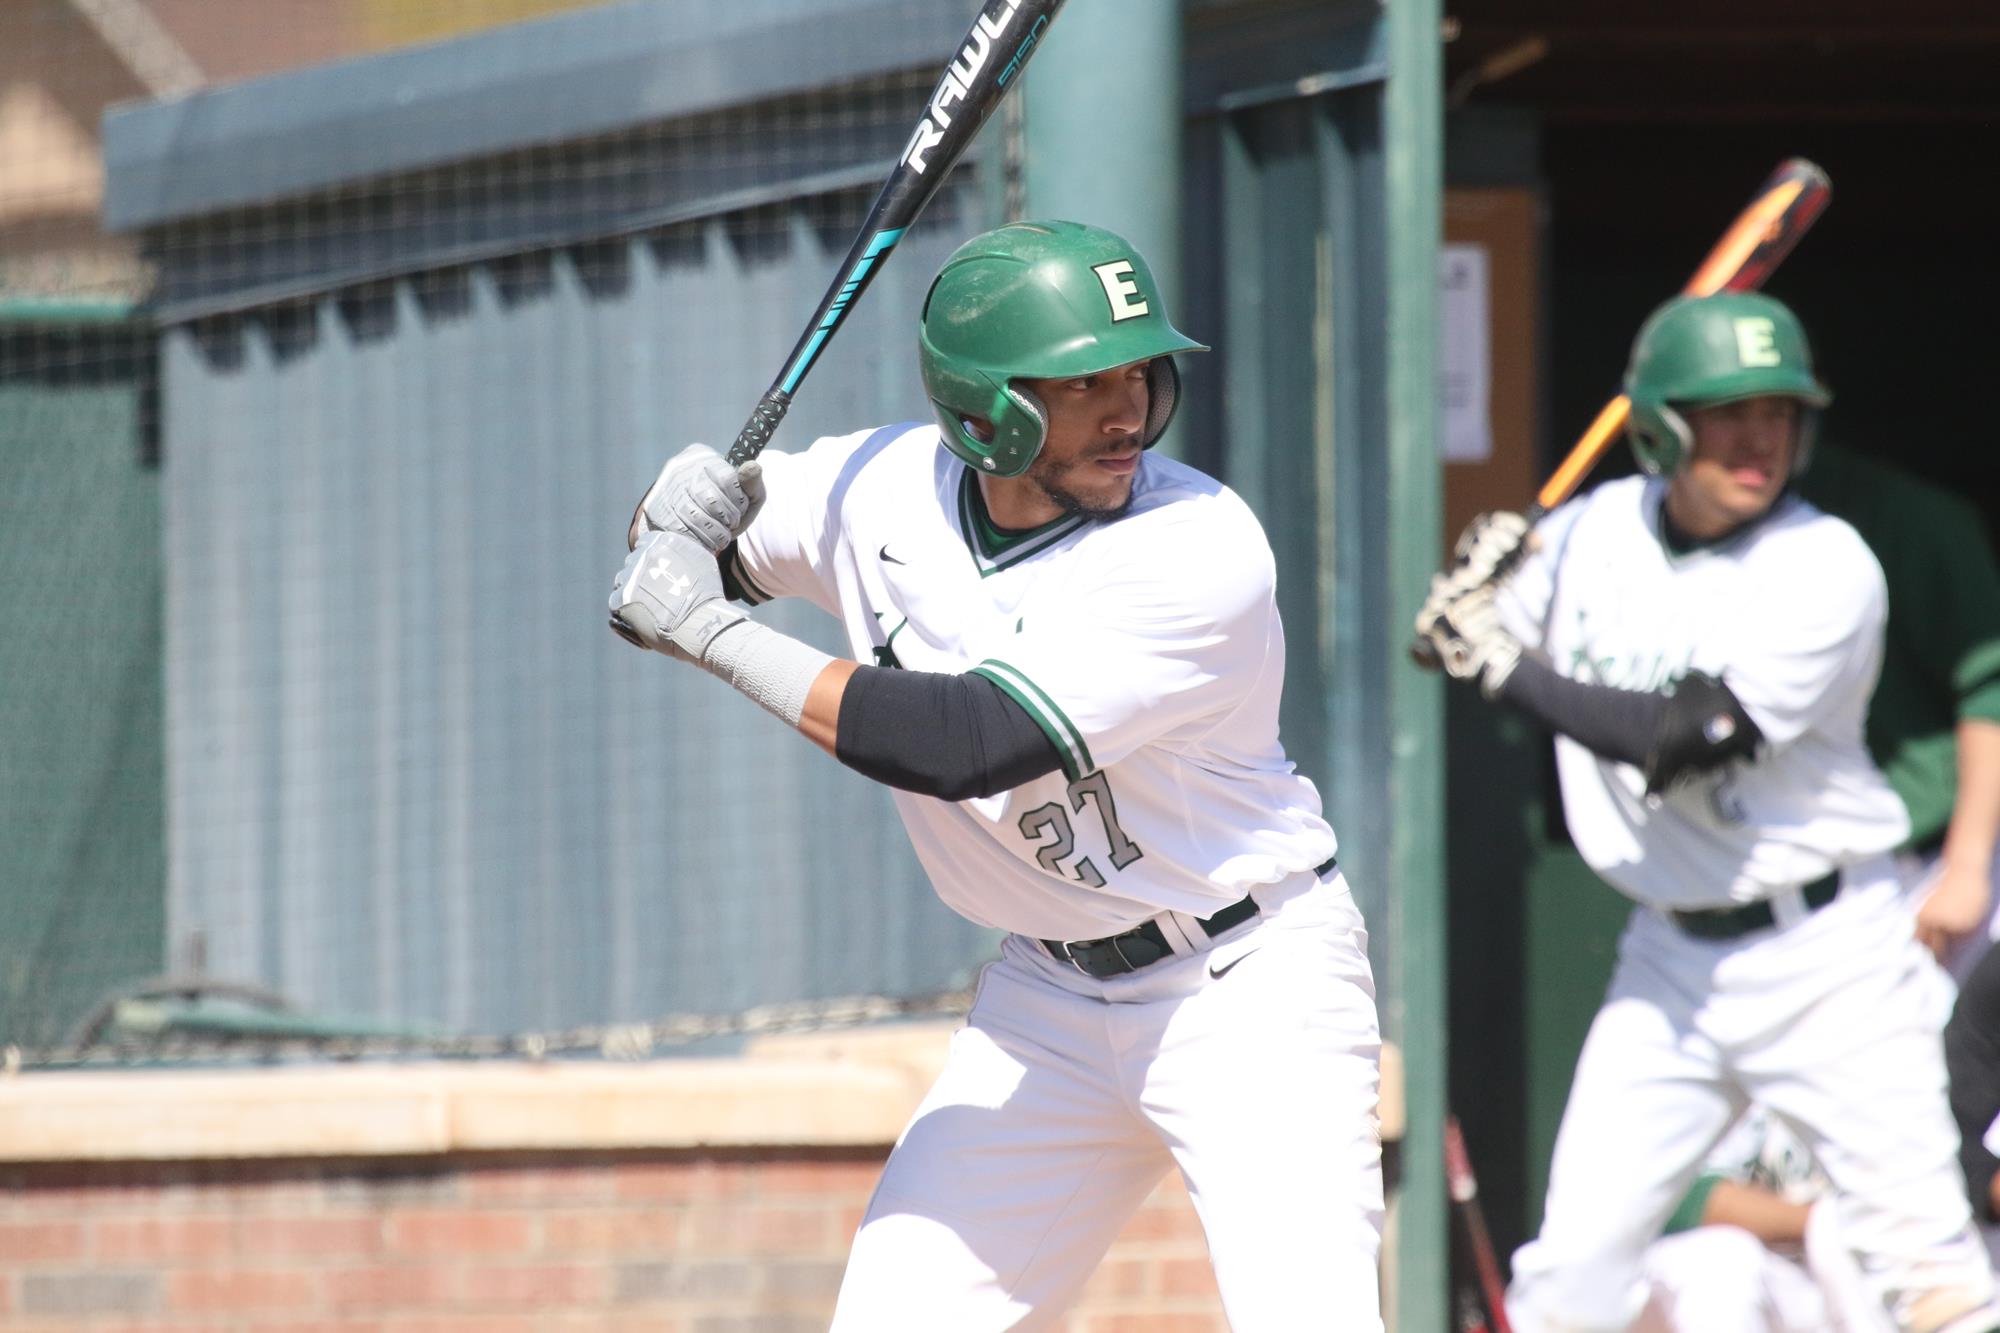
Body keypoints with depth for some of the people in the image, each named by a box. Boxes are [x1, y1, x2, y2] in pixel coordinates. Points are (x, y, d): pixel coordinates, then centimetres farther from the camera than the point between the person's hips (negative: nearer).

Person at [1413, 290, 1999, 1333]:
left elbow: (1683, 741, -24)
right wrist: (1471, 594, -11)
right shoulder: (1595, 531, 2)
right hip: (1671, 962, 5)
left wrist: (1505, 668, -22)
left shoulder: (1827, 570, -15)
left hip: (1825, 959, -4)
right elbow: (1458, 650, 12)